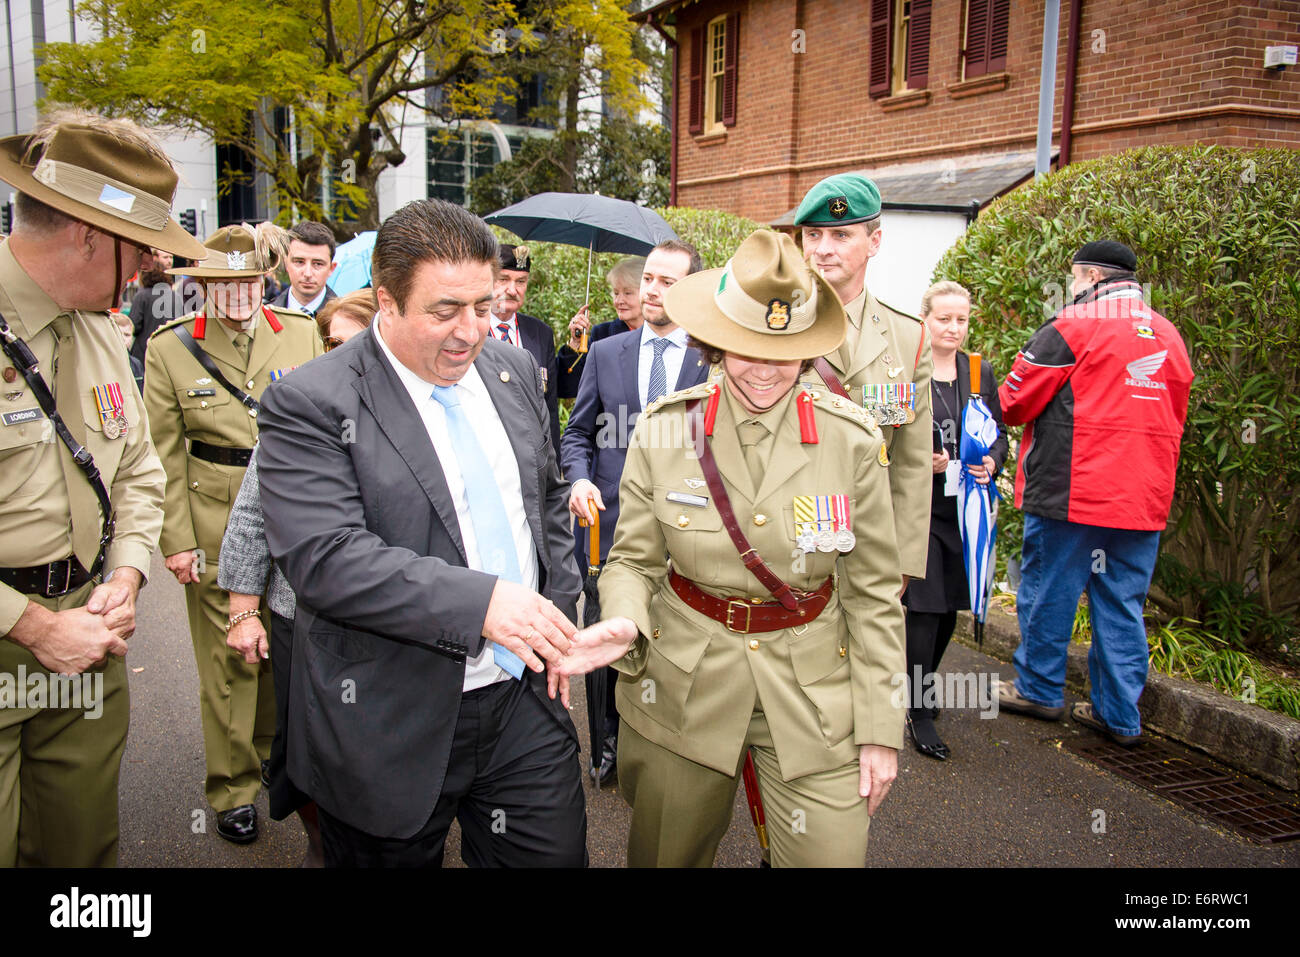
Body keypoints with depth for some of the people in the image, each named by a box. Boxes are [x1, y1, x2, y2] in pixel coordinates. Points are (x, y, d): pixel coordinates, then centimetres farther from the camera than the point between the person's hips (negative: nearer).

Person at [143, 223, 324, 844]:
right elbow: (164, 457, 0)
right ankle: (233, 789, 22)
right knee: (228, 658, 4)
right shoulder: (170, 348, -1)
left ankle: (274, 750, 39)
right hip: (217, 526, -2)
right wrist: (176, 541, -5)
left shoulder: (302, 334, 3)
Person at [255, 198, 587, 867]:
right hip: (394, 730, -4)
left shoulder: (513, 372, 6)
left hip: (526, 696, 5)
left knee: (559, 856, 13)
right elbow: (324, 559, -24)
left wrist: (555, 613, 7)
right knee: (396, 859, 15)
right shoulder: (308, 405, -14)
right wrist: (479, 603, -30)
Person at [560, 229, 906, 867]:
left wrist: (880, 726, -3)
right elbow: (634, 559, -1)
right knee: (666, 857, 16)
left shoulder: (851, 439, -8)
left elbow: (874, 591, -2)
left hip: (813, 695, 0)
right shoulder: (664, 429, -7)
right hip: (683, 689, 1)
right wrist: (623, 622, -24)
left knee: (831, 854, 1)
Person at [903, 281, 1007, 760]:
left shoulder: (980, 371, 11)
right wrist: (918, 460, -19)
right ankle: (920, 711, 4)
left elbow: (999, 431, 15)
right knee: (925, 605, -7)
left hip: (965, 505, 5)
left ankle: (922, 683, 34)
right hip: (917, 505, -5)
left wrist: (991, 461, -5)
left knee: (951, 604, 12)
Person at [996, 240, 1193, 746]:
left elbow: (1015, 402, -6)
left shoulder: (1073, 326, -8)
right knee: (1123, 604, 11)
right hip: (1144, 497, 6)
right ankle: (1120, 715, 16)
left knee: (1048, 593, 9)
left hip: (1070, 492, -6)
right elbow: (1175, 416, 22)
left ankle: (1040, 689, 22)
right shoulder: (1169, 335, 13)